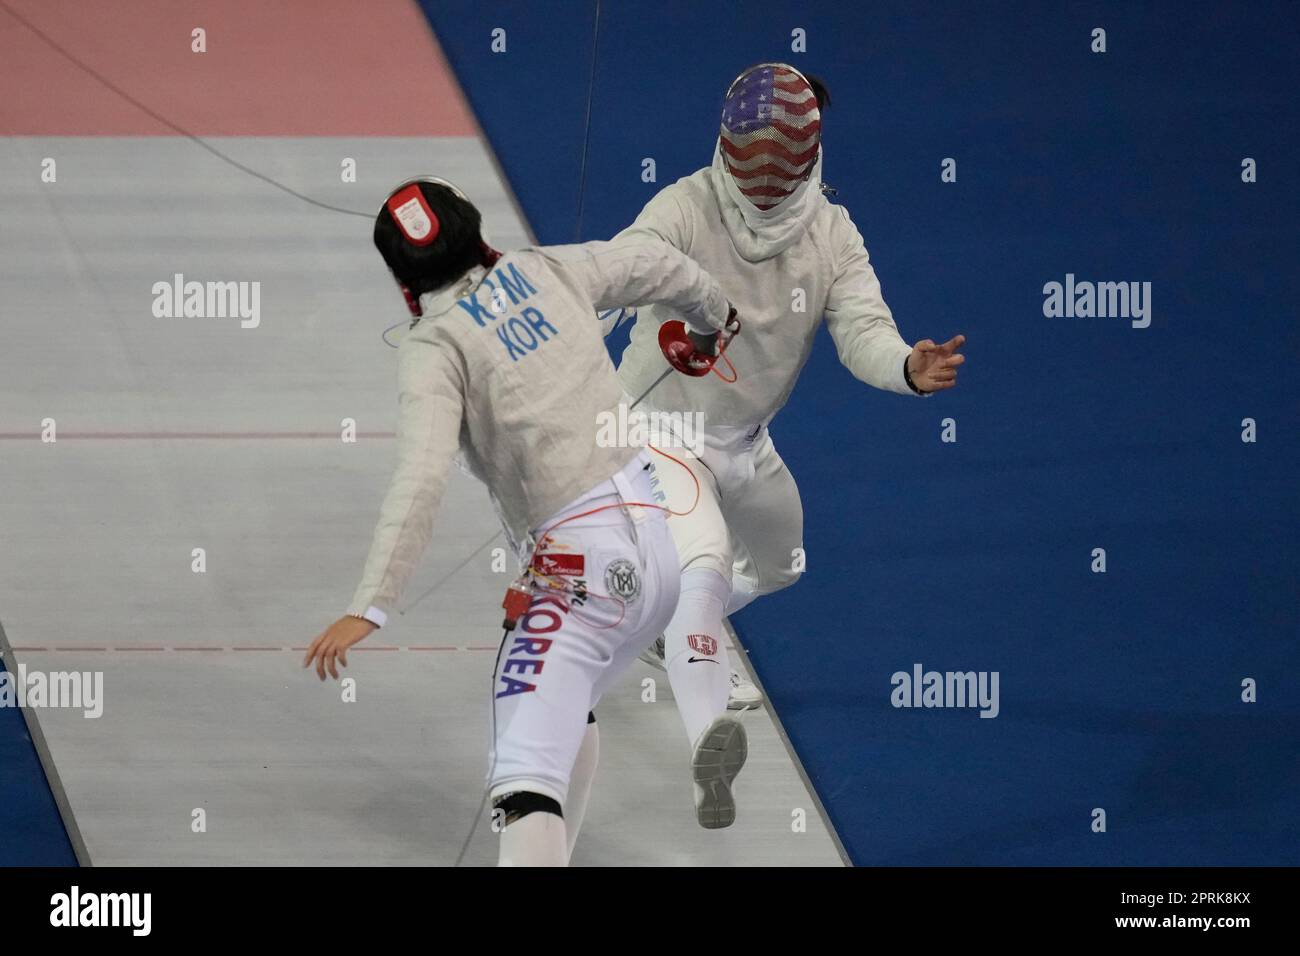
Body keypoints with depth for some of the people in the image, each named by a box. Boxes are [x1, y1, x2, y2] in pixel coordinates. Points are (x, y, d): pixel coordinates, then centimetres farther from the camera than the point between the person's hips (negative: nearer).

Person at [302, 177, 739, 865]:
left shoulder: (434, 348, -6)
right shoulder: (543, 271, 11)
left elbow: (420, 481, -19)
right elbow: (658, 266, 26)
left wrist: (369, 607, -24)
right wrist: (714, 317, 48)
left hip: (586, 564, -7)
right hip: (664, 519, 7)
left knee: (527, 774, -18)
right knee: (568, 704, 32)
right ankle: (551, 858, 36)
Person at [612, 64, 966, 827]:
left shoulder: (831, 234, -13)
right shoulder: (687, 210, -27)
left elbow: (864, 333, -25)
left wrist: (911, 368, -49)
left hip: (746, 440, 6)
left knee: (779, 567, 28)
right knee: (705, 566, -30)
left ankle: (672, 636, 57)